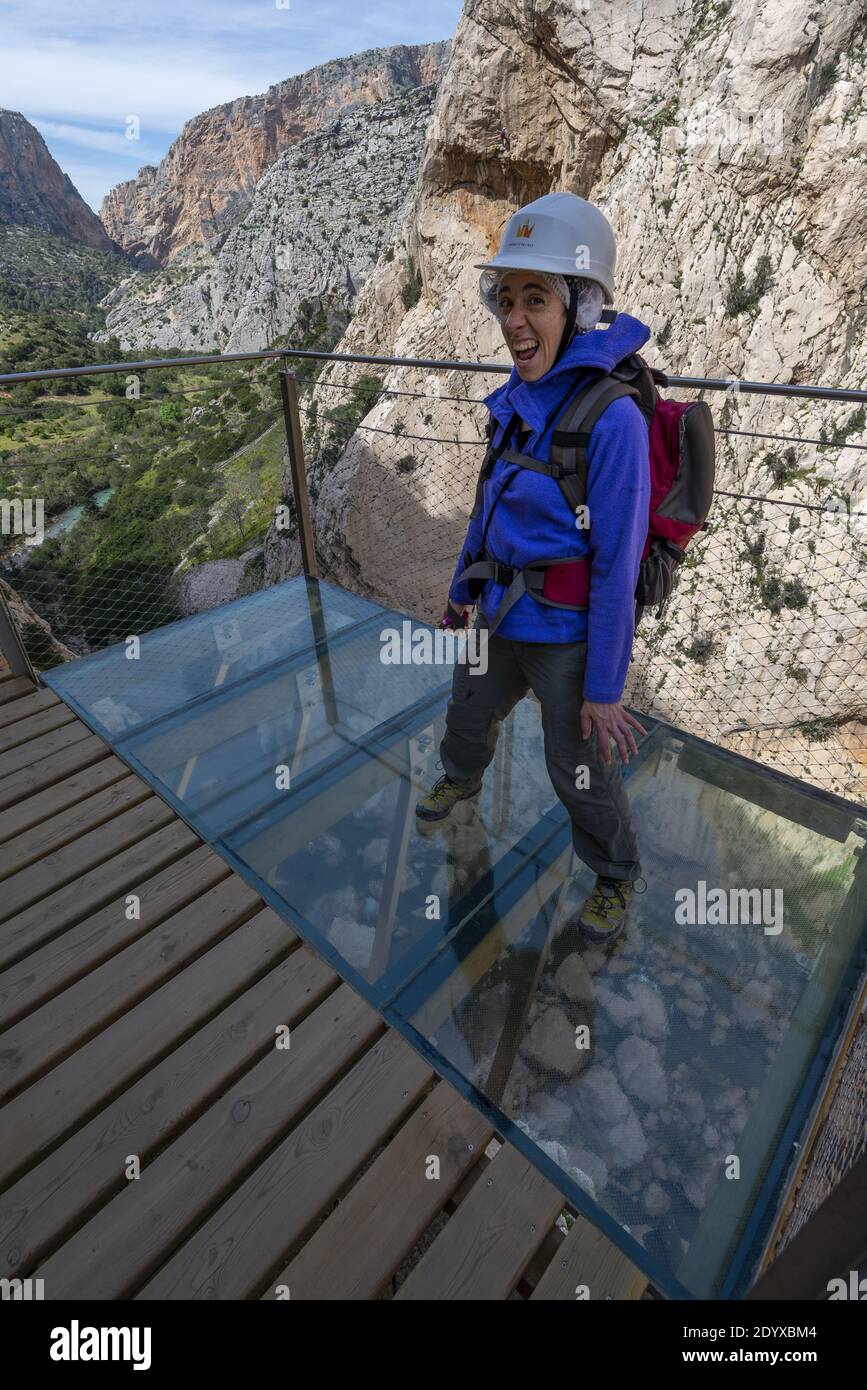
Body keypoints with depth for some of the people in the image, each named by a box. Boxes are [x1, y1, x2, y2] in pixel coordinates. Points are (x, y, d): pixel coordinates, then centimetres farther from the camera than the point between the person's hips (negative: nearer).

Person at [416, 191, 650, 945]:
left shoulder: (611, 418, -22)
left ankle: (616, 876, 40)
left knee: (580, 769, 10)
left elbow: (617, 563, -21)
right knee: (469, 708, 27)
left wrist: (604, 687, -17)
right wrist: (463, 588, 19)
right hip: (505, 614, 7)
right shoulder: (518, 403, 1)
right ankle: (461, 778, 62)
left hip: (568, 630, -7)